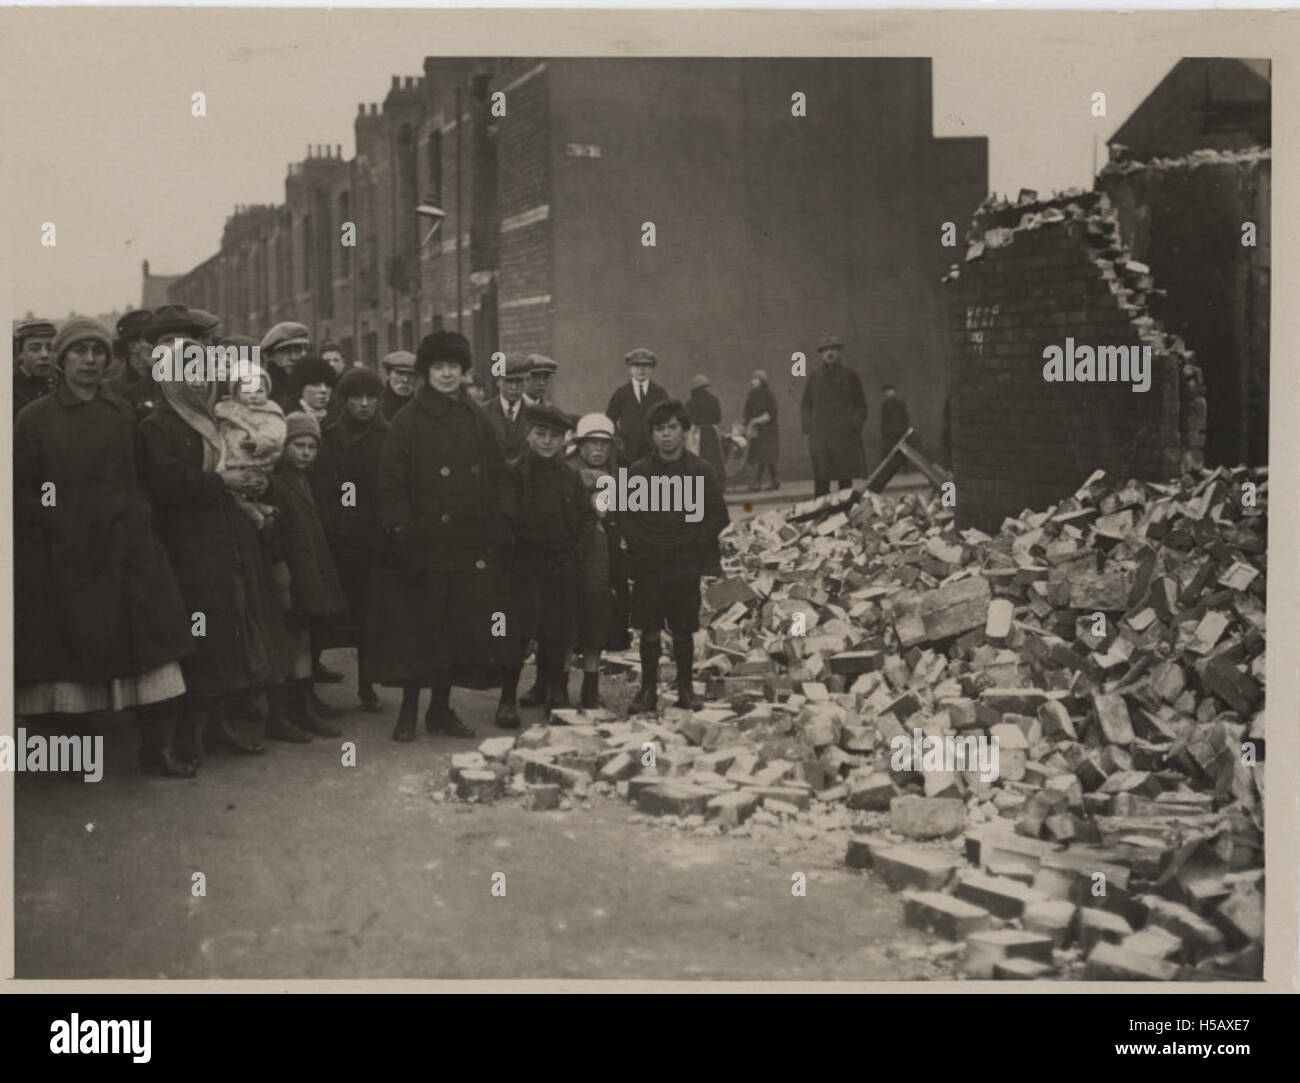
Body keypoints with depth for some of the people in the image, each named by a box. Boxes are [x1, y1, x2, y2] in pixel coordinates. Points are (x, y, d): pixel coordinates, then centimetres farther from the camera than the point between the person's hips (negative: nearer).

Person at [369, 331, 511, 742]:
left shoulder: (478, 422, 10)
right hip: (424, 545, -4)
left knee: (461, 628, 7)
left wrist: (496, 531, 2)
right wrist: (401, 534, -15)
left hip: (469, 547, 4)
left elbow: (496, 479, 11)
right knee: (418, 628, 0)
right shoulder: (407, 422, -3)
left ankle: (441, 708, 19)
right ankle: (408, 711, 12)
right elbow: (392, 486, -7)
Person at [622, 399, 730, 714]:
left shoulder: (701, 471, 0)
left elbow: (718, 516, 1)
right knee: (649, 631, 3)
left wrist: (693, 545, -6)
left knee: (684, 631, 5)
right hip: (648, 566, 1)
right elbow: (625, 515, 6)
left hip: (686, 565, -1)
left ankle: (686, 688, 16)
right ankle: (648, 690, 11)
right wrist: (639, 546, -4)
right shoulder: (637, 472, 3)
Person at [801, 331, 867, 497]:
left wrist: (855, 426, -4)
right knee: (820, 479, -3)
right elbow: (805, 405, 16)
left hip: (845, 435, -1)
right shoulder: (814, 376, 11)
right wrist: (808, 426, 1)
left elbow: (861, 406, 10)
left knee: (846, 479, 1)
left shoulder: (851, 376, 7)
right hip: (820, 436, 1)